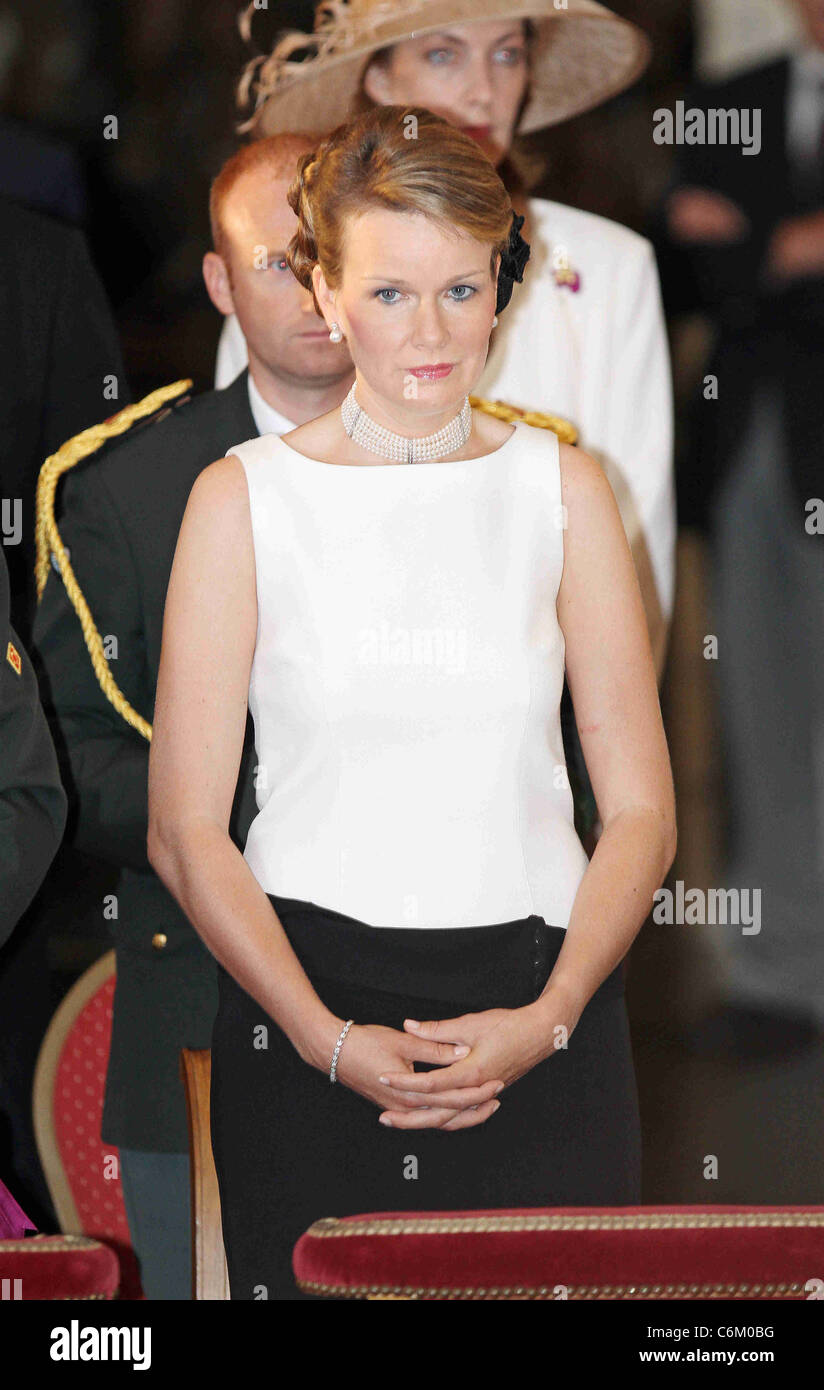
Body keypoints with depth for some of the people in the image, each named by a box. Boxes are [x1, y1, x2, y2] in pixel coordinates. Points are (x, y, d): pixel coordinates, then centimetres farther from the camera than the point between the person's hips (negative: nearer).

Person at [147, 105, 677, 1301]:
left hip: (538, 1001, 1)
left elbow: (642, 812, 5)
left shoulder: (561, 488, 7)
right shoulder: (247, 498, 1)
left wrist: (549, 1019, -10)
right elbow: (184, 831, -2)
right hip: (307, 988, -1)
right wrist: (328, 1039, -13)